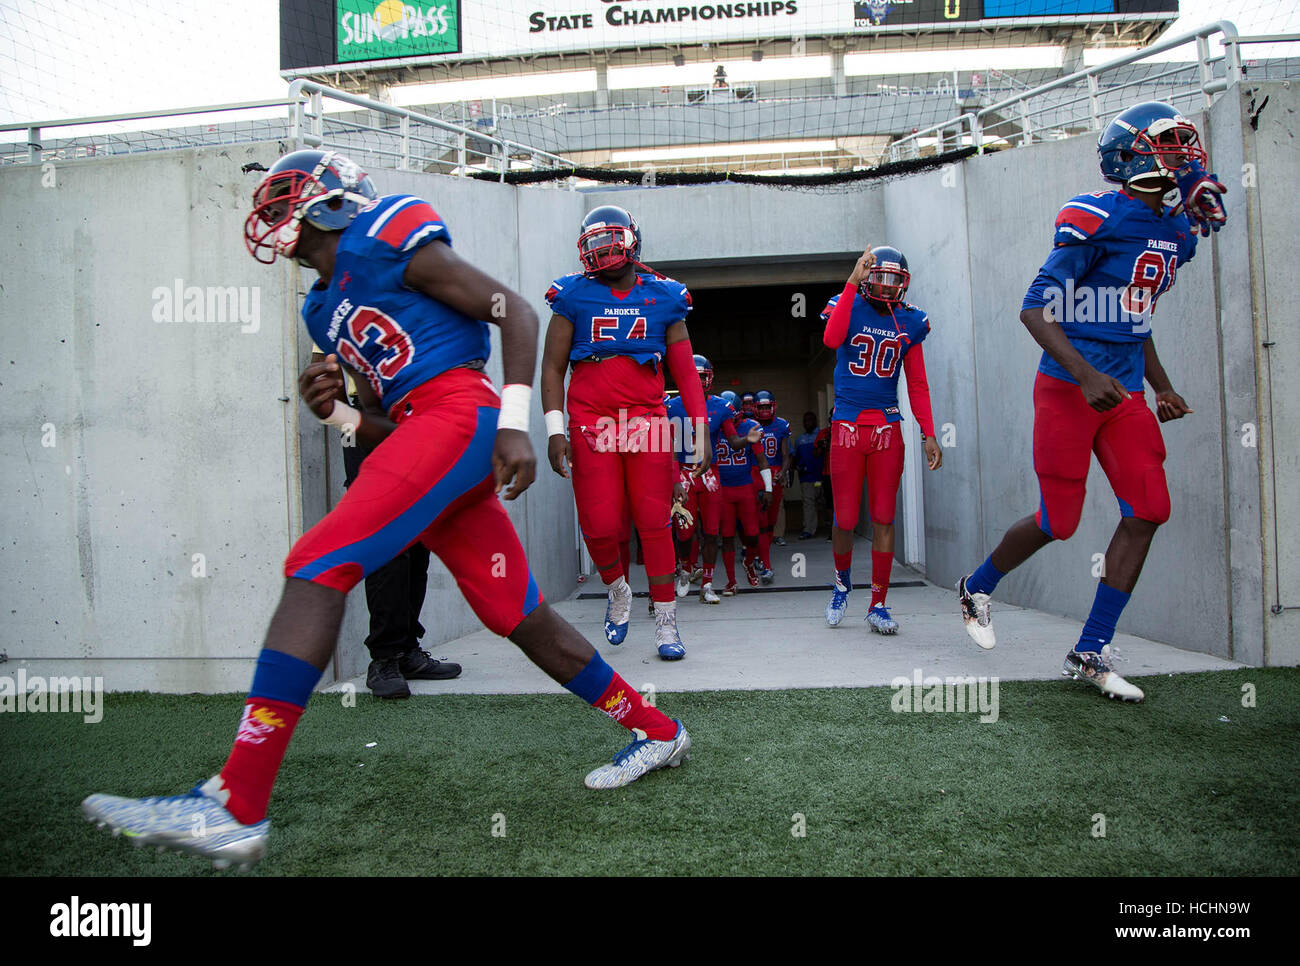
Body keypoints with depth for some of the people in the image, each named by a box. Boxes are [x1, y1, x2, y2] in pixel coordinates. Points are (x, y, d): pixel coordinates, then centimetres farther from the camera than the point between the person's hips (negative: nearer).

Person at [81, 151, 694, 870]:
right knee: (520, 617, 10)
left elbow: (516, 313, -3)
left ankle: (235, 806, -18)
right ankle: (656, 731, 26)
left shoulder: (389, 236, 2)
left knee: (317, 567, -18)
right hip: (418, 434, 9)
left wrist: (514, 425, -13)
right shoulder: (326, 309, 26)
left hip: (458, 413, -9)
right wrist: (335, 413, 6)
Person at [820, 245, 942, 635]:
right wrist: (852, 282, -23)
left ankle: (878, 605, 11)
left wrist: (928, 434, 3)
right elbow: (832, 339, -25)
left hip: (888, 428, 3)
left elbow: (918, 385, 11)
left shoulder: (910, 321, 8)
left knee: (884, 518, 2)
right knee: (845, 519, 1)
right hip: (847, 426, -2)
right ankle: (842, 584, 29)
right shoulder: (848, 306, -1)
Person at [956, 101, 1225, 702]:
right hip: (1069, 387, -8)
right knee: (1058, 521, -3)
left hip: (1124, 394, 8)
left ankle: (1091, 653, 8)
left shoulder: (1176, 232, 14)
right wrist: (1086, 374, -26)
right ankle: (976, 589, 26)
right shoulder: (1098, 219, -12)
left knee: (1148, 510, -2)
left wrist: (1162, 387, 18)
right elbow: (1035, 309, -16)